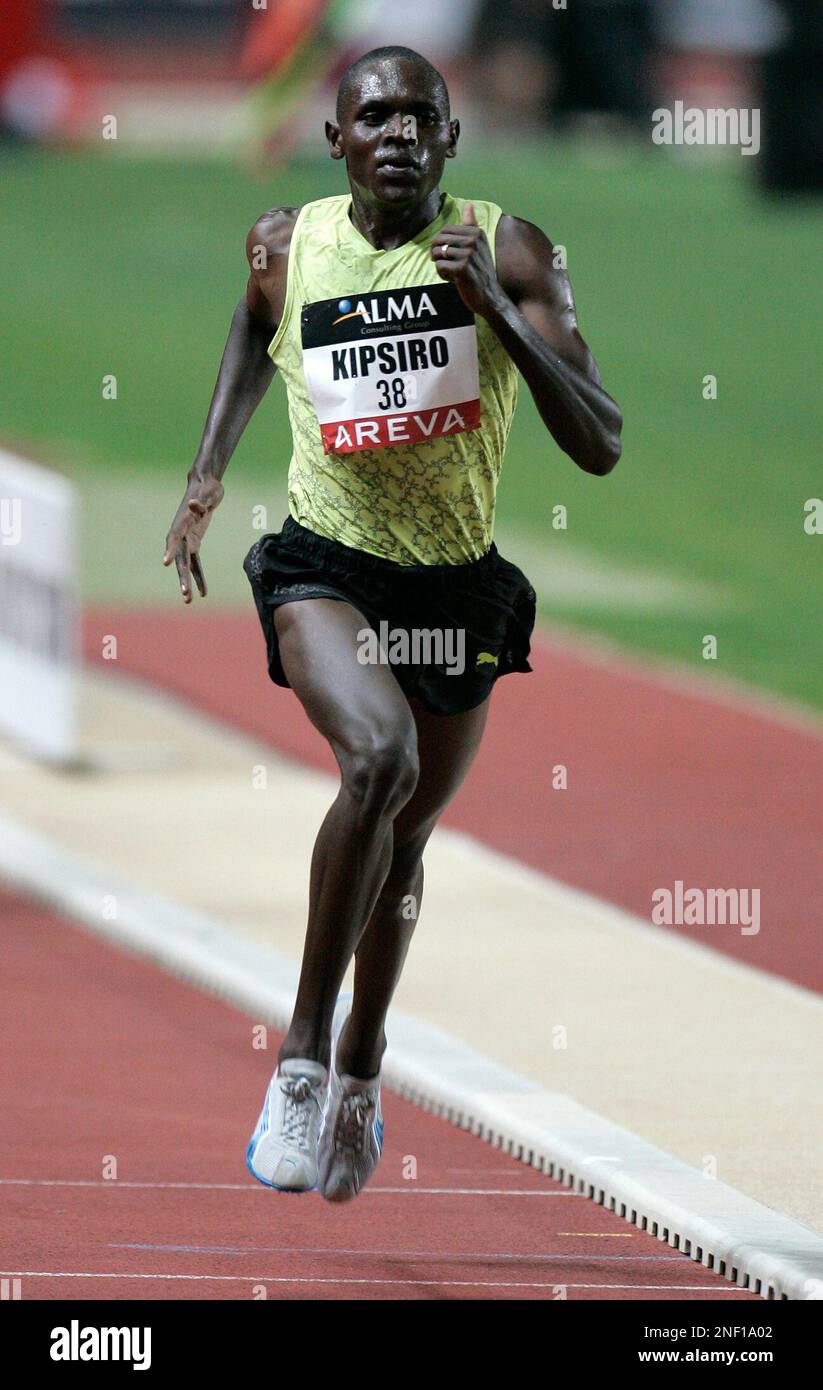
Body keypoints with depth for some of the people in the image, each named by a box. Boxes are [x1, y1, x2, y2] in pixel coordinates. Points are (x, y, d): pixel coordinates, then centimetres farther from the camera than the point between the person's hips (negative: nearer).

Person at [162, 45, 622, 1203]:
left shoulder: (510, 252, -12)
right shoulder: (286, 246, -5)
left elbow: (600, 446, -18)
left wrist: (499, 313, -27)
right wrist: (207, 475, 11)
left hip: (459, 584, 2)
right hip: (325, 565, -2)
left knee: (405, 837, 17)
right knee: (380, 757, -30)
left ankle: (360, 1070, 44)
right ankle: (303, 1055, -19)